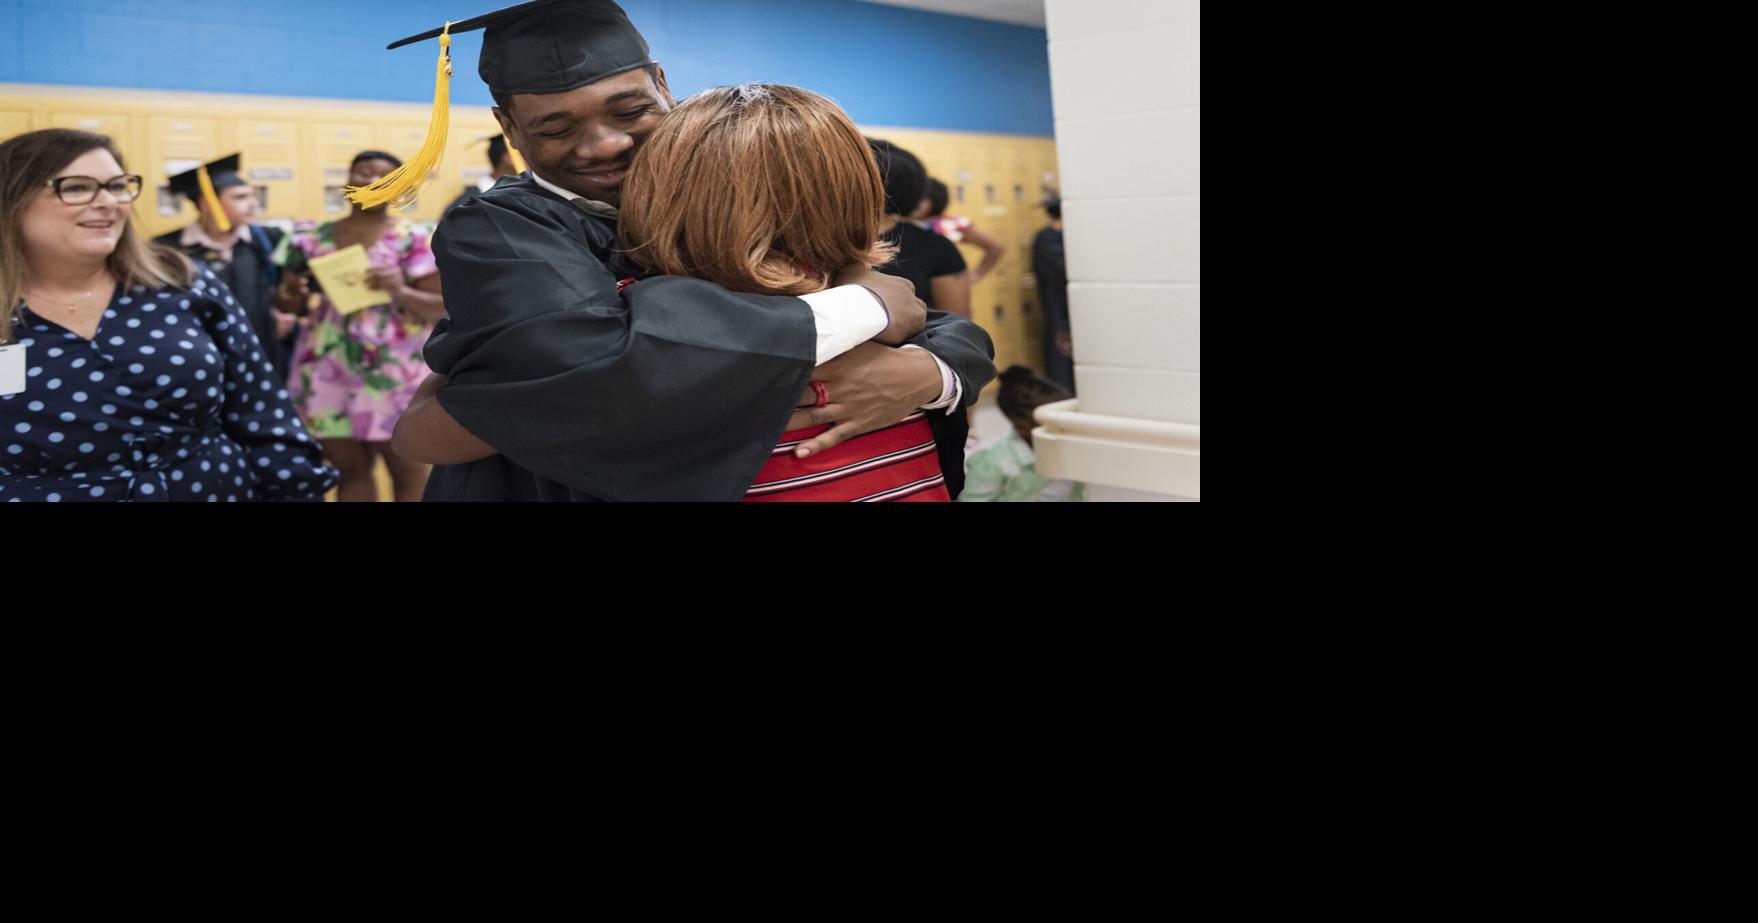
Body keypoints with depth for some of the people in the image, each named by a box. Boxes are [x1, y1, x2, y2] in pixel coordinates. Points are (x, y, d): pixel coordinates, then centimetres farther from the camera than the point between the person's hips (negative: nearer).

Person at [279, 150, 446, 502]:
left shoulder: (414, 238, -1)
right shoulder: (314, 239, 10)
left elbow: (442, 305, -4)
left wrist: (400, 291, -21)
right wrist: (293, 293, -5)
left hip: (394, 370, -3)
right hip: (329, 369, 4)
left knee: (406, 467, -1)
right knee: (349, 467, 7)